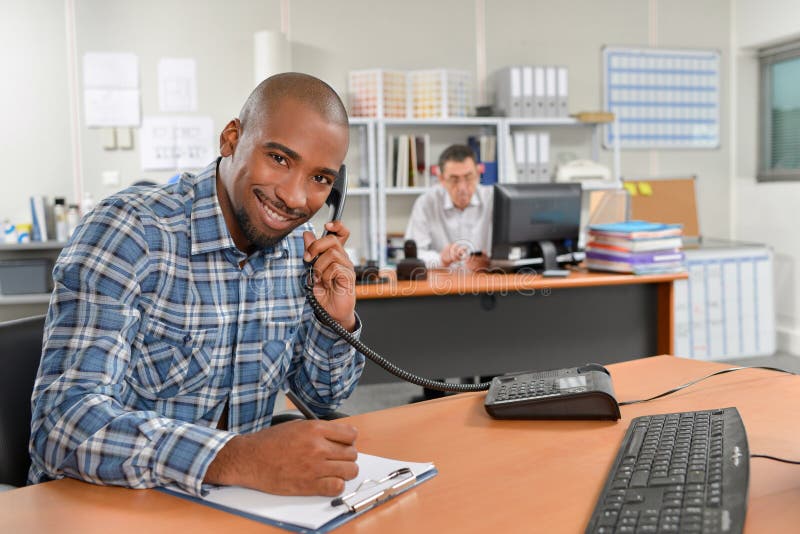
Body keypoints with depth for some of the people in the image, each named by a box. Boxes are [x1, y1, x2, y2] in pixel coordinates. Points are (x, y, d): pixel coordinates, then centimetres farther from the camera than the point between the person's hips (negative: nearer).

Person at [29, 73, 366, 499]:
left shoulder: (302, 248, 0)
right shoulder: (130, 232, -18)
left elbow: (323, 397, 10)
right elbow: (62, 421, -27)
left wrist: (337, 320, -9)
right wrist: (234, 458, -40)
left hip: (236, 502, 3)